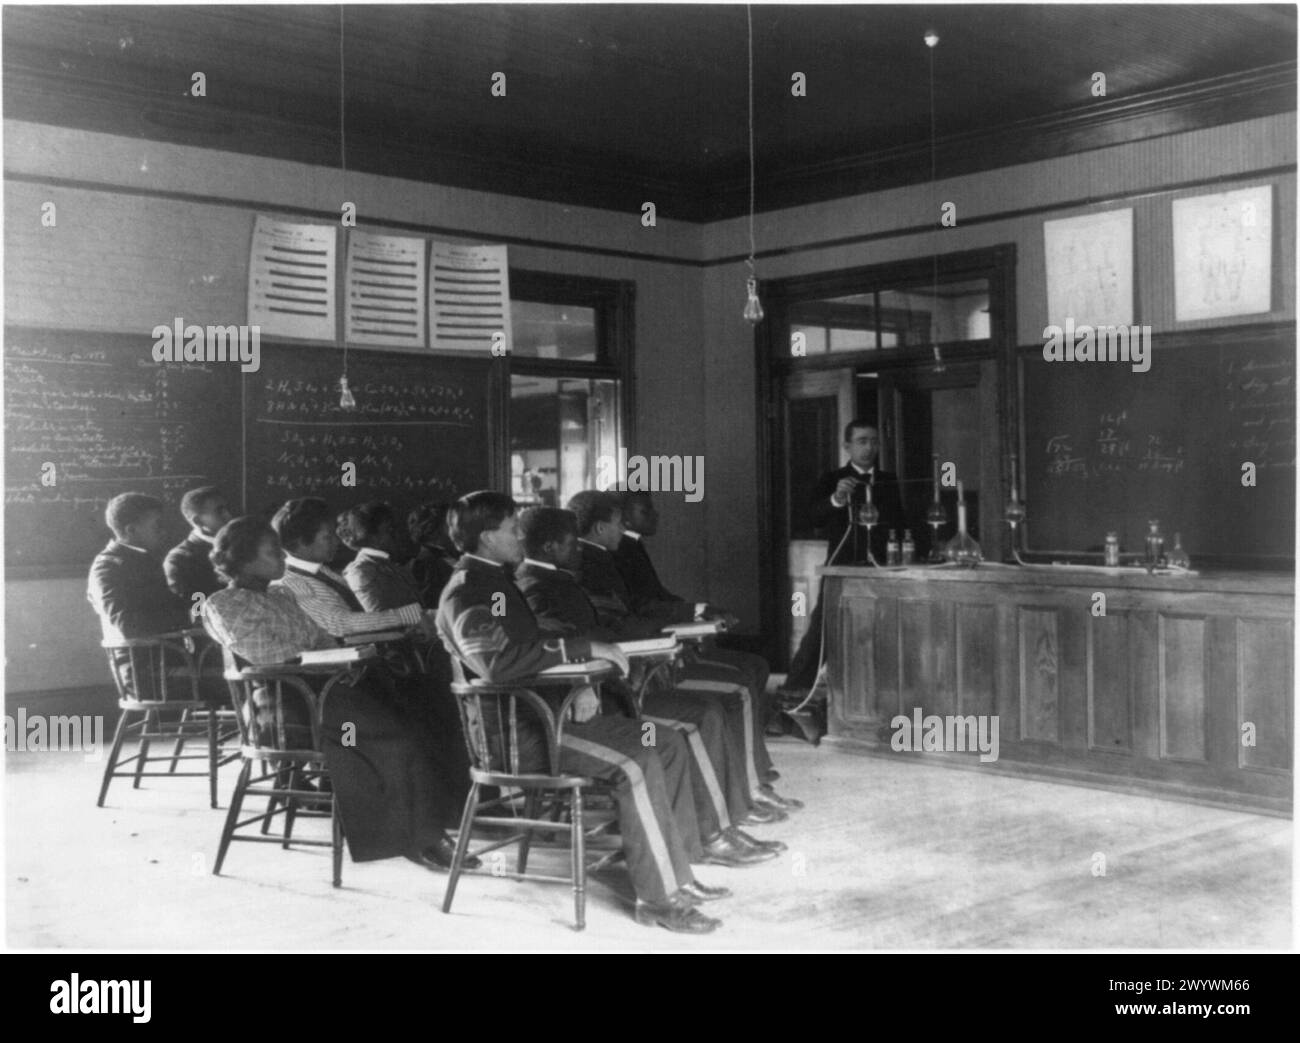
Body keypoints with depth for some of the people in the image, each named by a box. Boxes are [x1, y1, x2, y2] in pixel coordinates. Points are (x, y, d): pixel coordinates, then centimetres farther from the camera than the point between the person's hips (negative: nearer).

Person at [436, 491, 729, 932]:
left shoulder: (496, 581, 18)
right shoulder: (466, 594, -14)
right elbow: (497, 662, -31)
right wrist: (583, 648, -26)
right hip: (516, 729, -10)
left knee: (667, 745, 2)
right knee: (635, 766, -26)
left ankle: (675, 872, 5)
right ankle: (659, 898, -18)